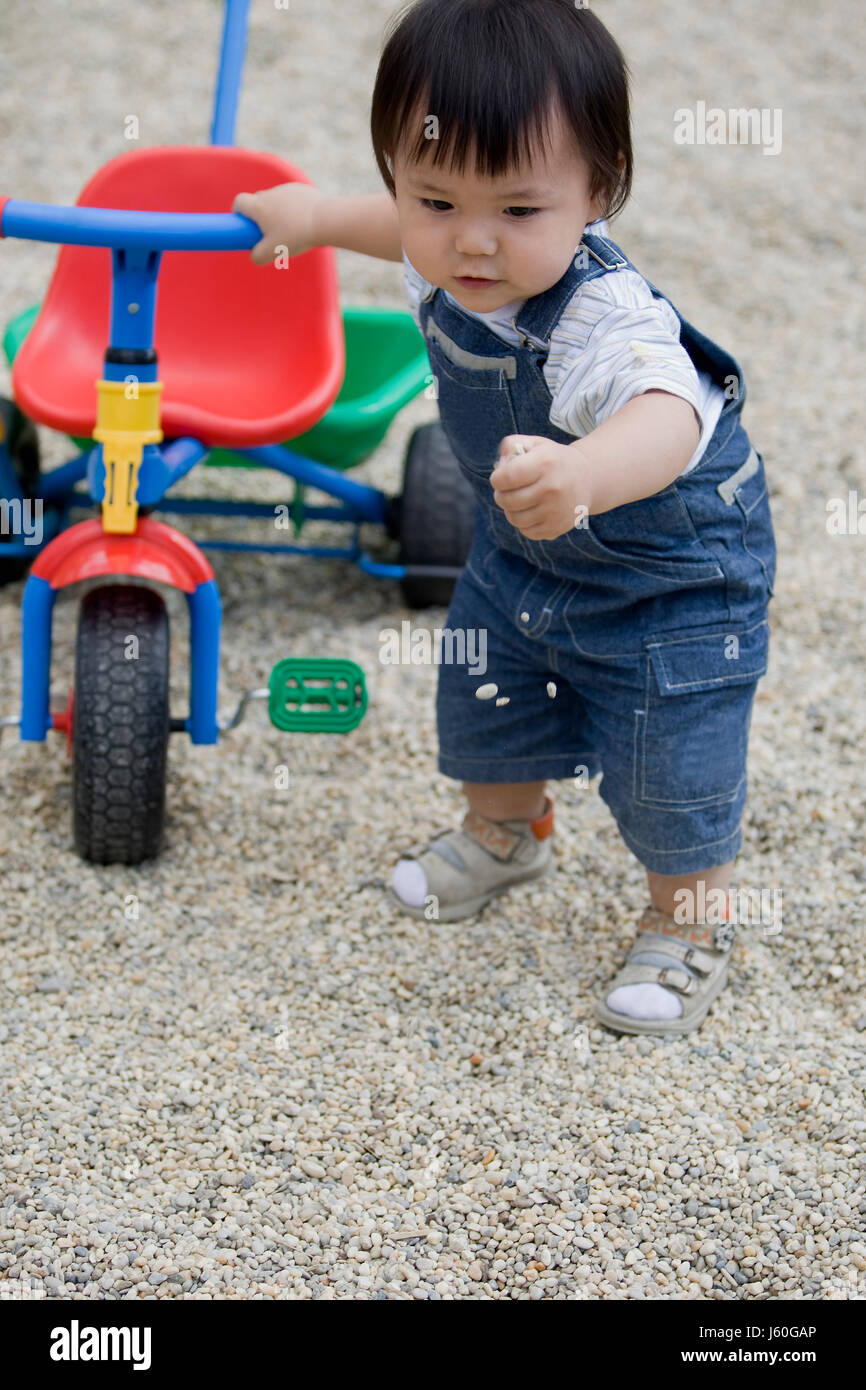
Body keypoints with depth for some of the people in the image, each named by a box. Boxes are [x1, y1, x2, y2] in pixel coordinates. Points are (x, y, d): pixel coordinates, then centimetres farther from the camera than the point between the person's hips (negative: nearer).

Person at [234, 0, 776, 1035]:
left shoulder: (606, 319, -44)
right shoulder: (447, 261, -20)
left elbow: (669, 417, -66)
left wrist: (581, 476, -85)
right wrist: (315, 217, 14)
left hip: (671, 578, -7)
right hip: (521, 555, 7)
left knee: (667, 765, 3)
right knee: (485, 697, 23)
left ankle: (690, 920, 33)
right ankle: (503, 832, 54)